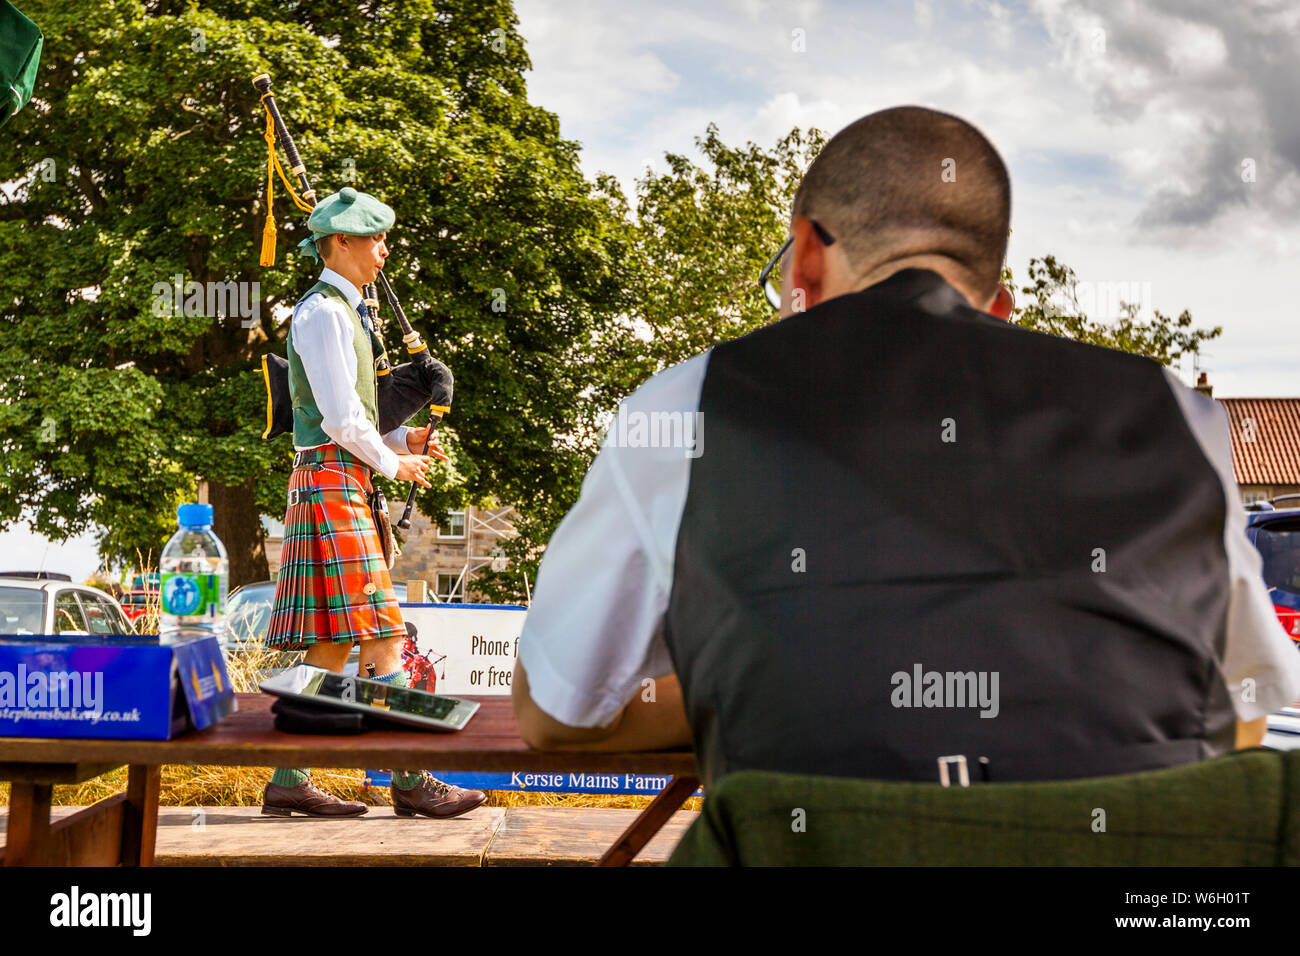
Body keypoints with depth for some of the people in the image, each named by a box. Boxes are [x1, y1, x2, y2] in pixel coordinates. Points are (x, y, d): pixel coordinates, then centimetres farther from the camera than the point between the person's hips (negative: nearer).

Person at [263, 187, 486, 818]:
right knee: (381, 635, -9)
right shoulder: (322, 312, -9)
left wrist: (405, 439, 12)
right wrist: (392, 462, -3)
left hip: (342, 487, 10)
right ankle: (410, 779, -6)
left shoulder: (343, 312, 22)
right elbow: (341, 419, -16)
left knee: (333, 647, 7)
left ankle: (289, 780, 9)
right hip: (334, 481, -10)